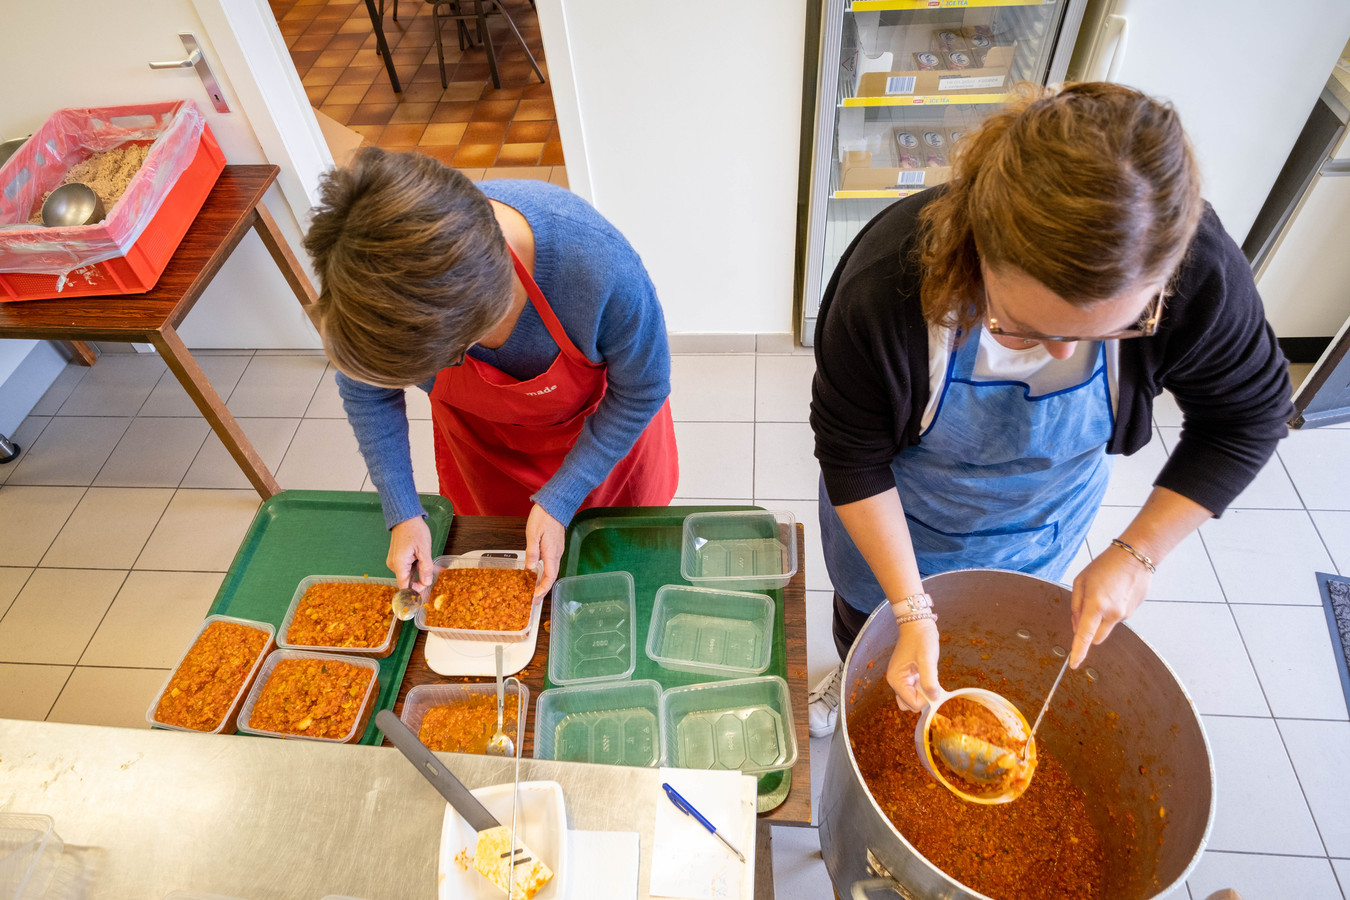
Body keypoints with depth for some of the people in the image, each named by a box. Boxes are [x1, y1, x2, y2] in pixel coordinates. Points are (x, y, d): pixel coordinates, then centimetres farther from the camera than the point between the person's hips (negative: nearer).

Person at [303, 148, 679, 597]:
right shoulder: (380, 286, -35)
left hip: (596, 421, -1)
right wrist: (402, 512, -13)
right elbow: (365, 392, -11)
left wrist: (560, 500, -23)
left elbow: (642, 391, -25)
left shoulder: (600, 270, -45)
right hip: (480, 434, 2)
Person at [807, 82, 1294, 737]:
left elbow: (1247, 417, -13)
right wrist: (911, 609, -27)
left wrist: (1137, 554, -19)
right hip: (895, 508, -1)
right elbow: (852, 457, -26)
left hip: (1042, 512, 2)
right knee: (865, 612, 27)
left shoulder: (1196, 270, -32)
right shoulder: (887, 284, -40)